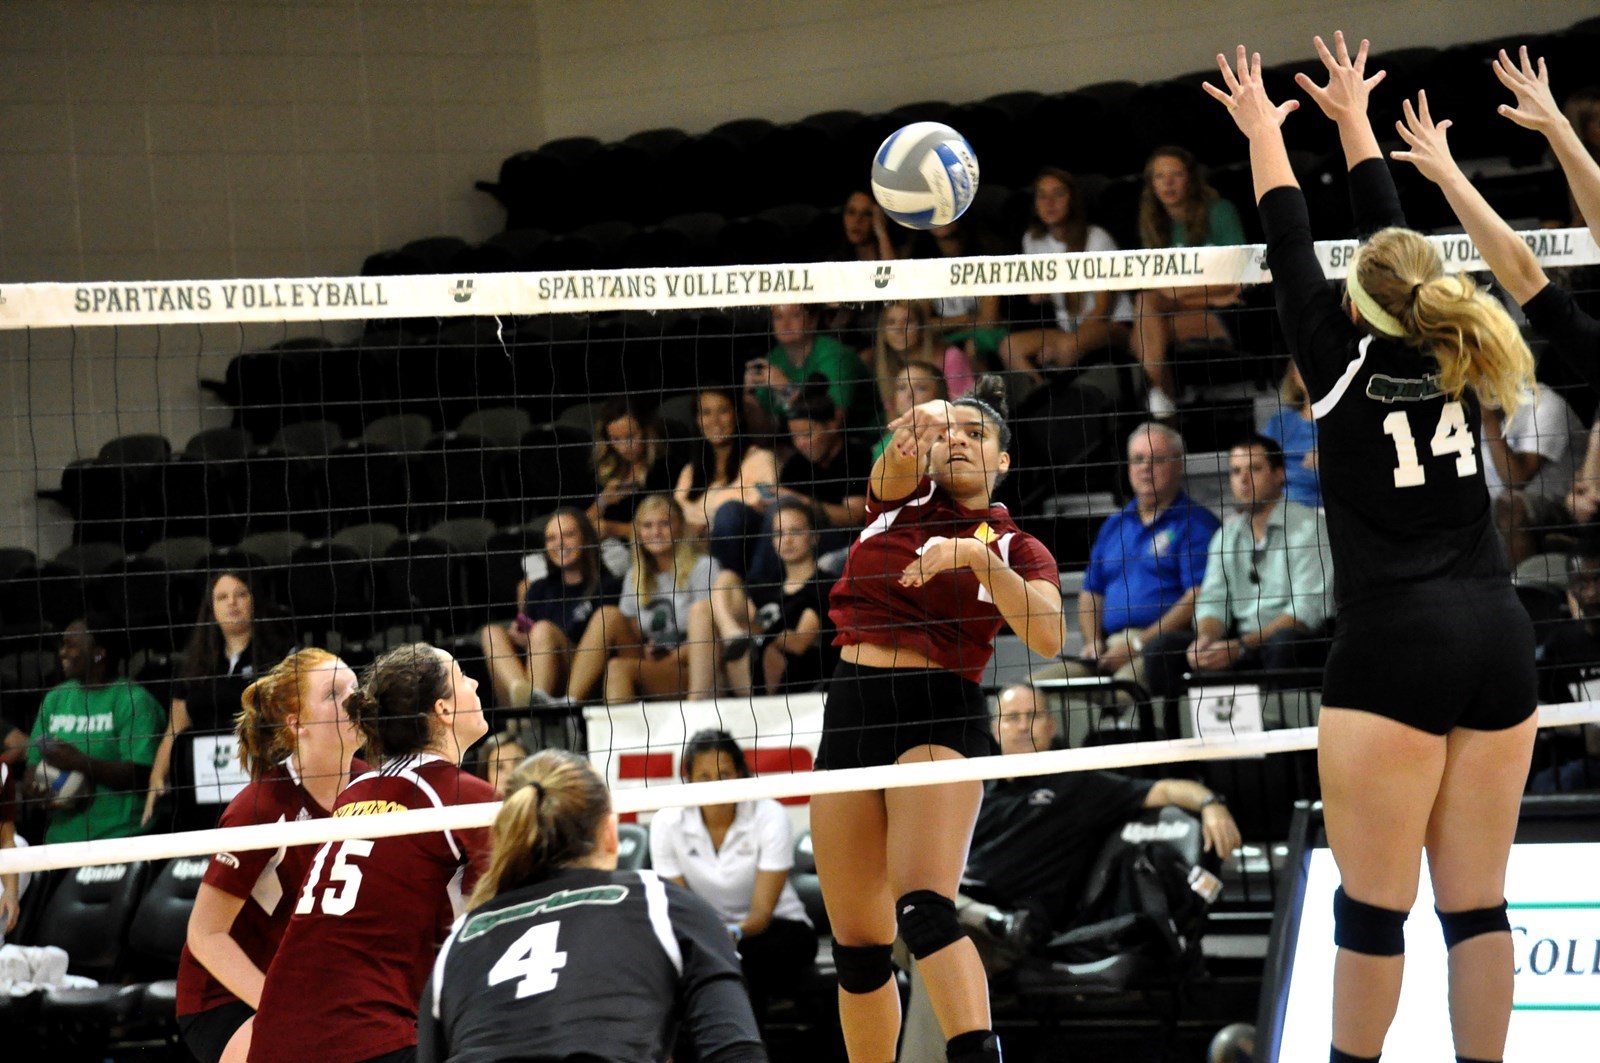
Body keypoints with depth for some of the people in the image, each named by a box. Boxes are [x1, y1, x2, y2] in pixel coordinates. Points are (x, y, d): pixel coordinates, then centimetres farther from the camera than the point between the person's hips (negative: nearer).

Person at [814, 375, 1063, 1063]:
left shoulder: (1017, 549, 7)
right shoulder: (902, 495, 13)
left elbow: (1048, 638, -12)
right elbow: (898, 465, -13)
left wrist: (980, 558, -24)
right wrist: (919, 428, -37)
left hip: (941, 715, -4)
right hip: (849, 716, 4)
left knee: (924, 906, -27)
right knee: (856, 944, 6)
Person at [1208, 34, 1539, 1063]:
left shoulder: (1348, 361, -4)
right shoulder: (1455, 358, 8)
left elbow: (1294, 255, 9)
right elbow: (1403, 247, 22)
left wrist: (1264, 130, 23)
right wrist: (1355, 120, 34)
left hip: (1395, 645, -6)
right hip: (1499, 634, 6)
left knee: (1373, 901, -2)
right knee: (1477, 900, 6)